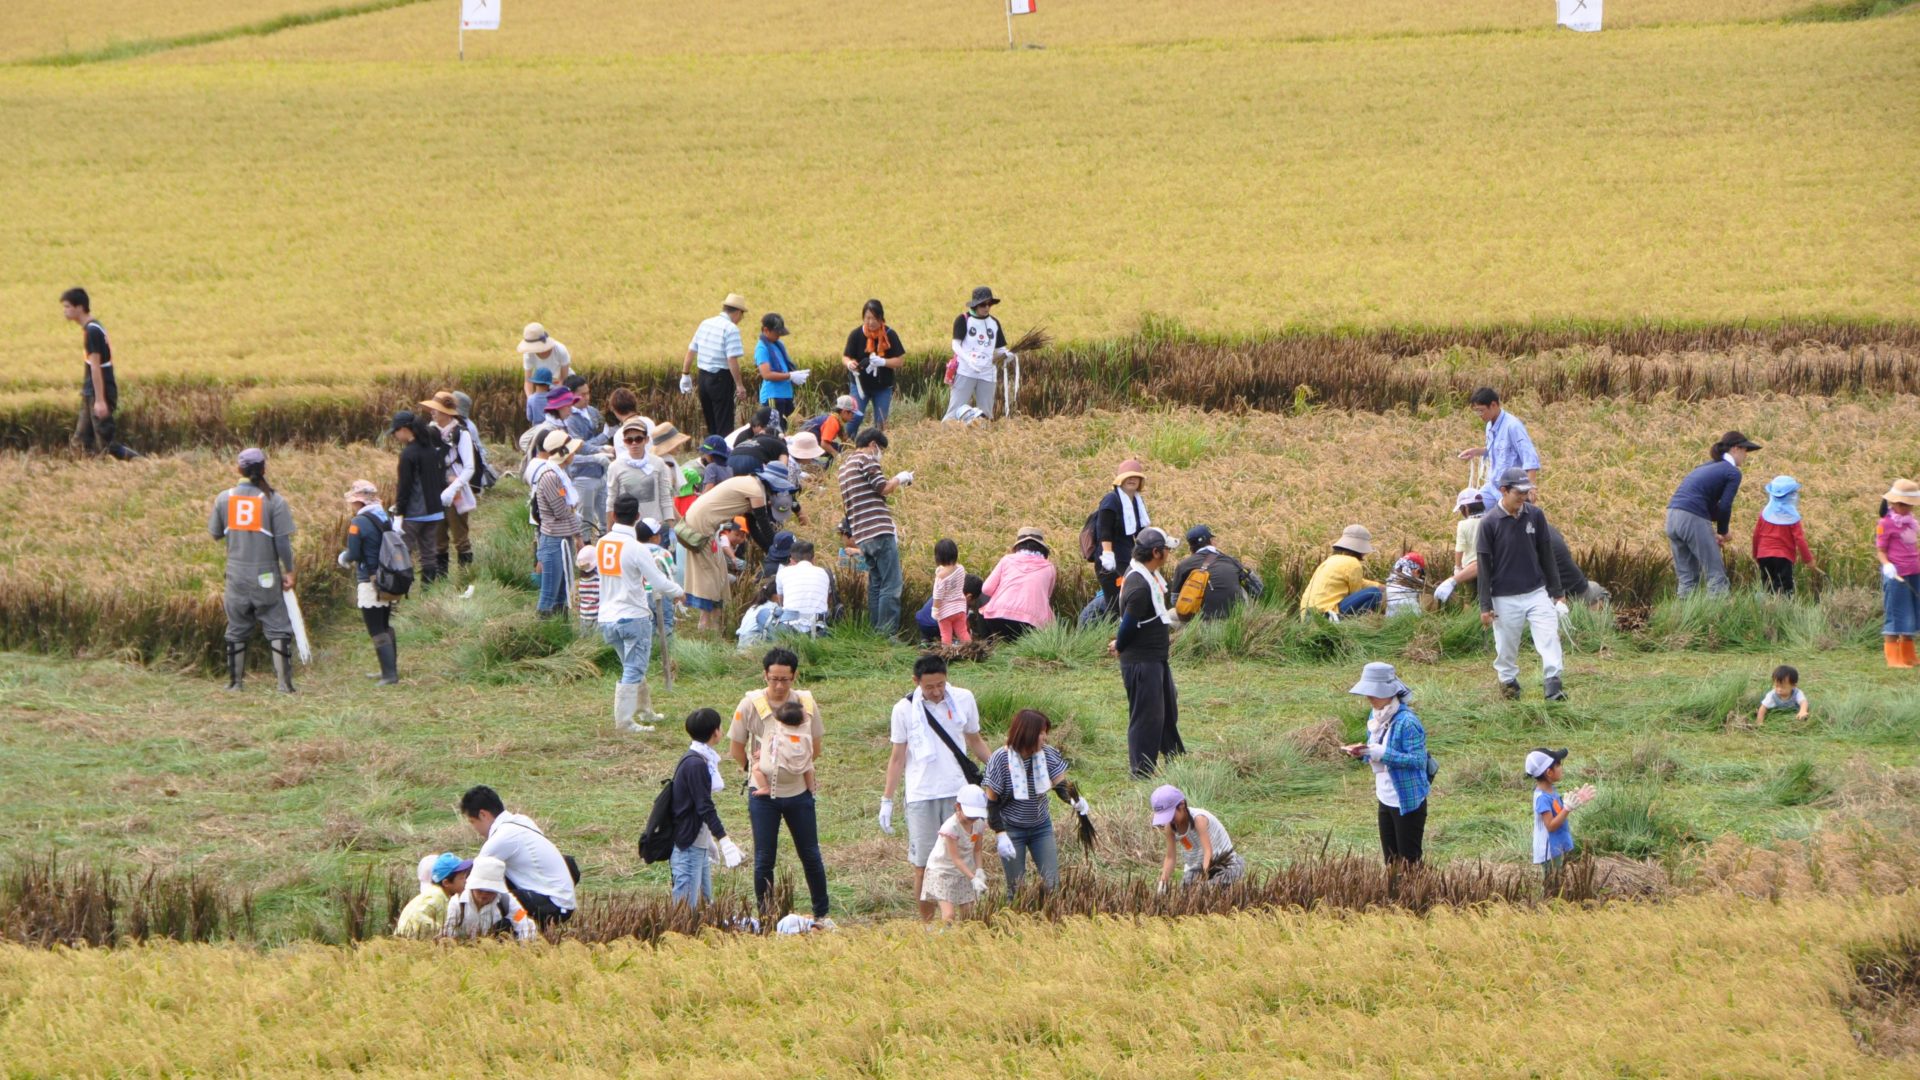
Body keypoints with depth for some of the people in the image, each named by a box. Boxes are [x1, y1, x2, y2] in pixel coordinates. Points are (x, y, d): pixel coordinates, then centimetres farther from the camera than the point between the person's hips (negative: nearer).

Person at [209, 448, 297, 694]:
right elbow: (283, 540, -10)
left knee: (236, 630, 13)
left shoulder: (224, 498, -1)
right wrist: (289, 571, -1)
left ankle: (235, 681, 16)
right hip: (266, 576, -3)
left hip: (236, 576, 3)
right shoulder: (274, 500, -10)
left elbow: (215, 533, 9)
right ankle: (285, 683, -4)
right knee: (277, 629, 1)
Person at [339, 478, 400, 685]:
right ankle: (390, 669, 28)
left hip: (369, 583, -8)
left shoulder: (358, 523, -17)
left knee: (377, 632, -3)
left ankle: (390, 674, -8)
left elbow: (353, 555, -18)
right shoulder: (386, 519, 6)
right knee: (386, 627, 21)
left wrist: (344, 558, 5)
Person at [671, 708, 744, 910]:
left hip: (699, 845, 10)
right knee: (687, 907, -9)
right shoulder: (695, 764, -18)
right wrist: (723, 839, -27)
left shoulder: (699, 760, 13)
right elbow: (705, 808, -23)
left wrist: (711, 841, 28)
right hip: (687, 846, -10)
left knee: (704, 902, 13)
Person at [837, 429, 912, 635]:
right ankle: (887, 634, -14)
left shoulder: (845, 465, 22)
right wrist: (900, 479, 7)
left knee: (875, 585, 13)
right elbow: (884, 488, -10)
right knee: (891, 587, -9)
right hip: (879, 531, -9)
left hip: (862, 537, 9)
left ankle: (875, 633, 11)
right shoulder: (866, 459, -5)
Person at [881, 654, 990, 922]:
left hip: (959, 792, 1)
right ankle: (927, 925, 9)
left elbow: (975, 741, 16)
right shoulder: (905, 709, -2)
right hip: (921, 796, -1)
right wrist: (886, 801, 4)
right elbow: (897, 758, 5)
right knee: (924, 866, -1)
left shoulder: (964, 700, 2)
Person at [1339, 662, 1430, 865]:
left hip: (1408, 802, -9)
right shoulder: (1375, 717, 5)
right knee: (1391, 862, 15)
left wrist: (1382, 754, -30)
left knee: (1409, 860, -1)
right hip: (1386, 800, 9)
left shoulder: (1406, 722, -22)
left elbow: (1417, 759, -25)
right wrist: (1363, 752, -7)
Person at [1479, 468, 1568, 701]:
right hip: (1505, 598, -3)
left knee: (1549, 638, -9)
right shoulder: (1489, 523, -9)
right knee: (1507, 645, 6)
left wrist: (1556, 590, 10)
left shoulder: (1535, 515, 1)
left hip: (1537, 593, 3)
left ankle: (1552, 687, -10)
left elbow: (1546, 554, 9)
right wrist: (1485, 605, -7)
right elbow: (1483, 566, -6)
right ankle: (1509, 682, 26)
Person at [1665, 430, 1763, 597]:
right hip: (1693, 520, -8)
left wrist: (1716, 533, 14)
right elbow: (1724, 506, -5)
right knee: (1715, 575, -1)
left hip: (1672, 516, 8)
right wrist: (1722, 532, 12)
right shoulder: (1732, 472, 0)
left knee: (1687, 578, 13)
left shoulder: (1707, 467, 25)